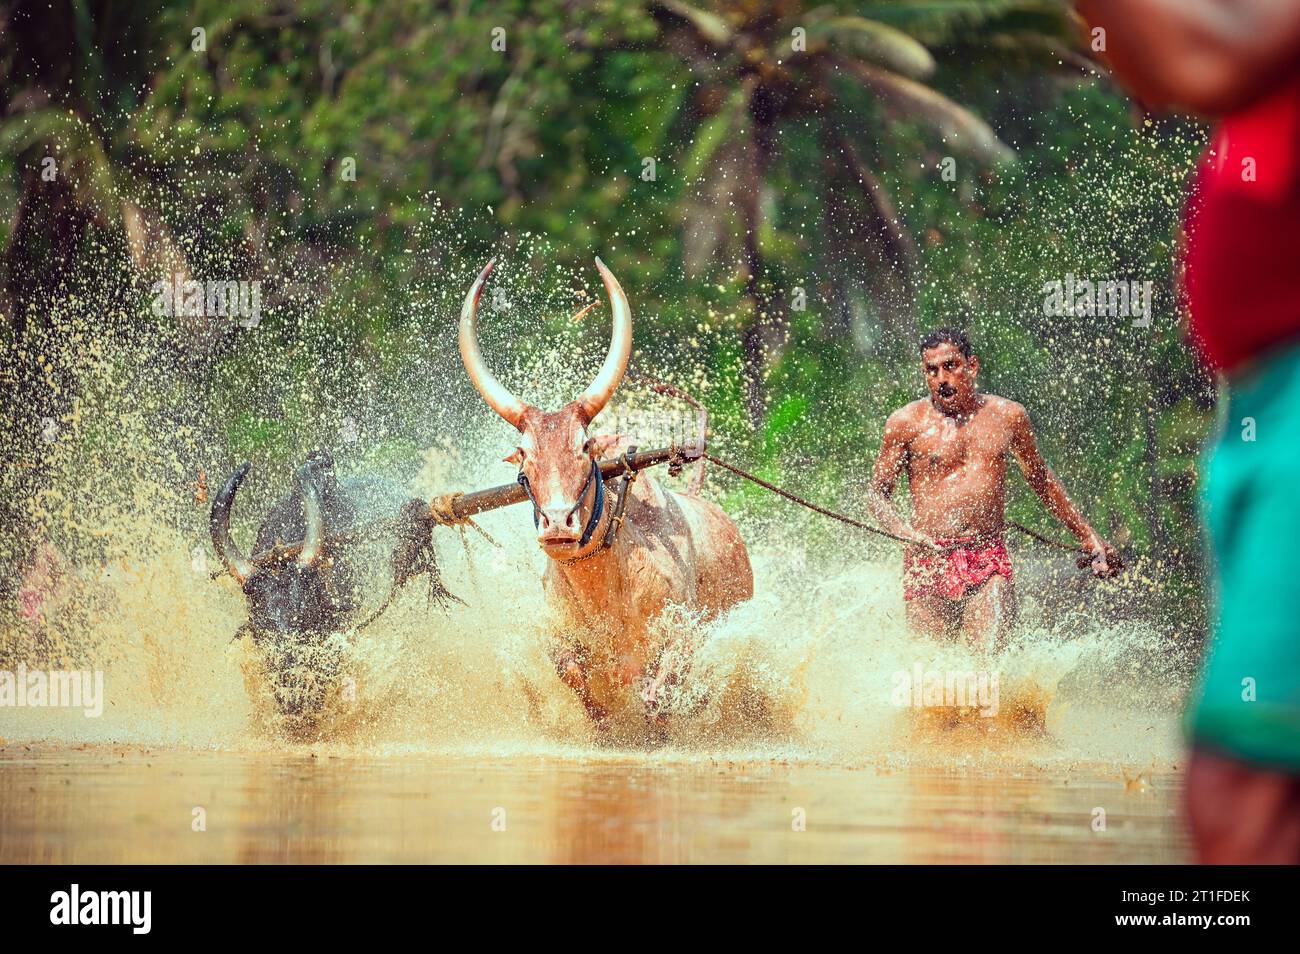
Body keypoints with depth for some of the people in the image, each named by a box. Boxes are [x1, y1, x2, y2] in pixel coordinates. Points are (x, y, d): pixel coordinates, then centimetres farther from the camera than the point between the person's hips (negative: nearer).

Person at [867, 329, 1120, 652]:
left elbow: (1041, 479, 24)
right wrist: (906, 532, -14)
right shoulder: (907, 422, 3)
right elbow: (877, 493, 6)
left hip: (989, 564, 1)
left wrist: (1088, 536, 27)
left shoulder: (1008, 416, 10)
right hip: (929, 562, -1)